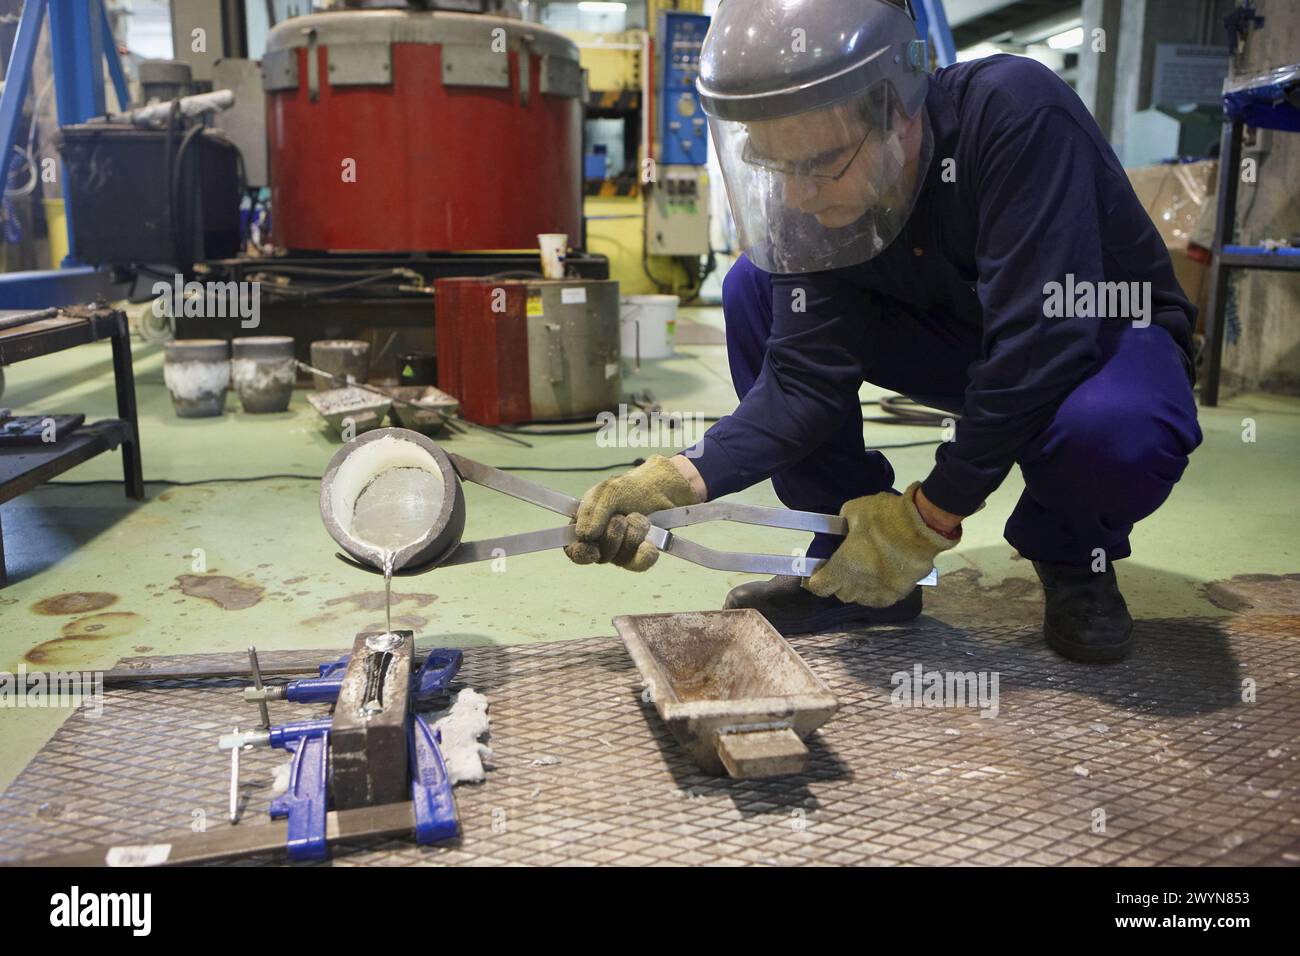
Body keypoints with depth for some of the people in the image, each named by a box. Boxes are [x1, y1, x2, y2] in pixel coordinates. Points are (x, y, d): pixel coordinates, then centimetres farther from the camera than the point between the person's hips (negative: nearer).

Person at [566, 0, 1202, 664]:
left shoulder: (1016, 113, -32)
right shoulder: (817, 197, -15)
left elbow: (1042, 346, -36)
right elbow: (807, 379, -19)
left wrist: (931, 517, -31)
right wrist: (683, 480, -32)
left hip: (1106, 334, -4)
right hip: (960, 338, 5)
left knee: (1117, 429, -42)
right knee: (755, 288, -13)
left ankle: (1071, 556, -2)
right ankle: (851, 565, -5)